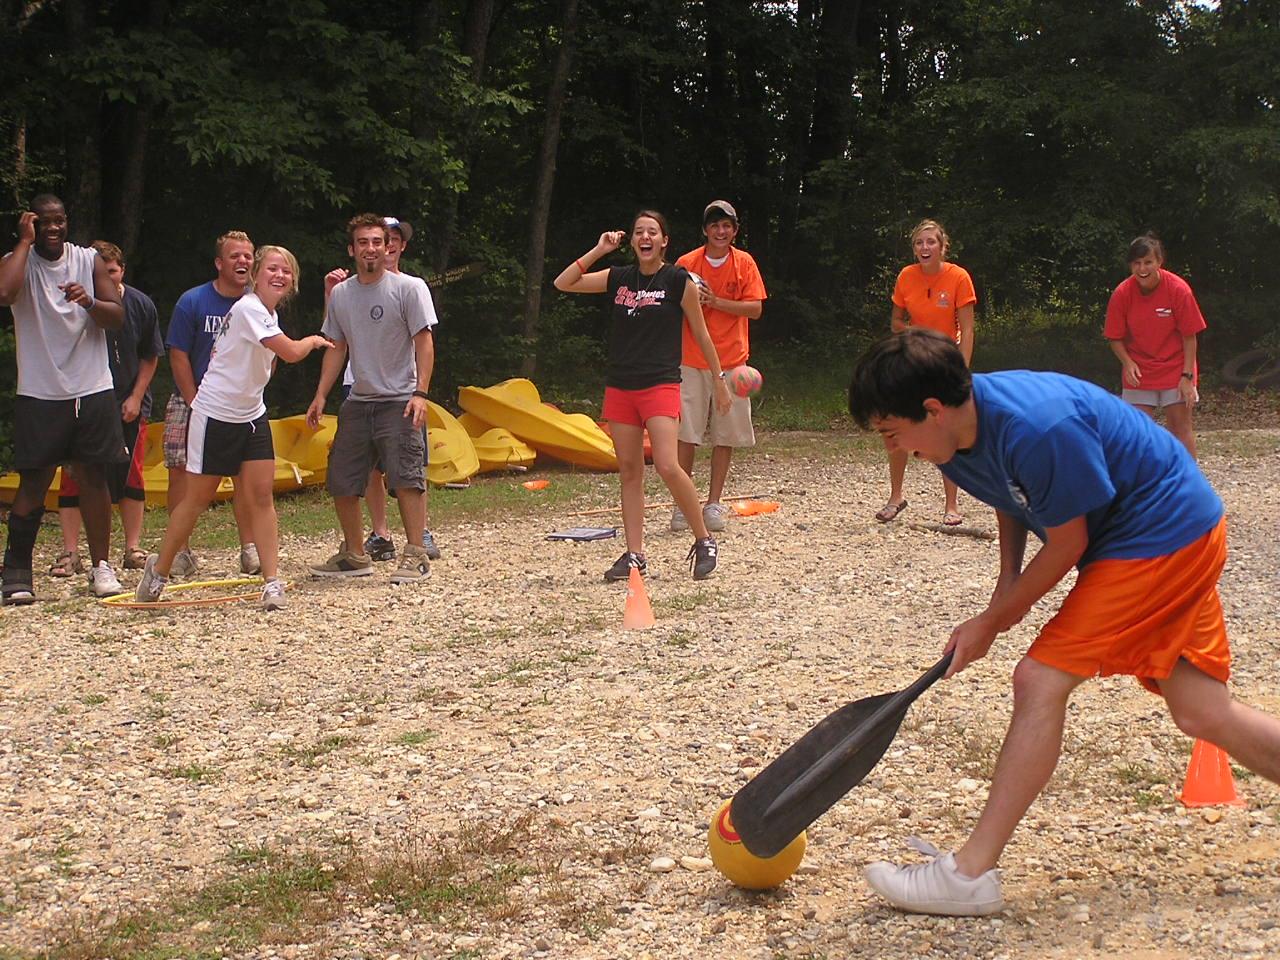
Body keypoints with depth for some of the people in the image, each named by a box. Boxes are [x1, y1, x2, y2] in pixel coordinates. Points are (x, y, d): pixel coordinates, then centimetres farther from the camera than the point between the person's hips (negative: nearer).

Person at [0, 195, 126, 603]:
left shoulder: (89, 260, 6)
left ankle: (100, 565, 16)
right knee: (34, 481, -1)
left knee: (94, 477, 7)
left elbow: (117, 317, 0)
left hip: (92, 390, 2)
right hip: (39, 396, -2)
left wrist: (90, 301, -21)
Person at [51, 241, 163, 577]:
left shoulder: (141, 305, -3)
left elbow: (150, 357, 6)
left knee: (130, 477, 5)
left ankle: (133, 549, 14)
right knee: (73, 478, -3)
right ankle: (70, 552, 2)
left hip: (128, 406, 2)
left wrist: (136, 398, 0)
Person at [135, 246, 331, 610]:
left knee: (261, 495, -3)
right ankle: (158, 570, 19)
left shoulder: (269, 314, 9)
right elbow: (291, 352, -24)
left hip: (251, 416, 8)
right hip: (215, 415, -8)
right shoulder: (248, 309, -19)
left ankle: (272, 581, -4)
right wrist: (313, 340, -5)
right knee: (197, 498, 2)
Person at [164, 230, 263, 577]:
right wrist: (196, 404, -9)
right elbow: (179, 356, -6)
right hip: (191, 400, -1)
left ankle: (249, 550, 3)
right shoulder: (192, 302, -8)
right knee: (181, 471, -5)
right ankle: (180, 551, 2)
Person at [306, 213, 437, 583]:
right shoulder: (340, 294, 9)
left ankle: (416, 555, -8)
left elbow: (424, 342, -8)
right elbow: (337, 347, 15)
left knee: (406, 477, -15)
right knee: (340, 482, 8)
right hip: (357, 402, 6)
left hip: (399, 402, -6)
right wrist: (320, 395, 9)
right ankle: (354, 555, 22)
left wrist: (420, 393, -17)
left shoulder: (408, 288, -6)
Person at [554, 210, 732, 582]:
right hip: (620, 387, 5)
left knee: (667, 466, -17)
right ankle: (635, 555, 10)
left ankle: (704, 540, -1)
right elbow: (563, 283, 7)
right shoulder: (618, 278, 9)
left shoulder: (678, 280, -3)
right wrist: (598, 250, 0)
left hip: (661, 384, -5)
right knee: (629, 472, 5)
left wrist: (719, 379, 6)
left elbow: (701, 333, 4)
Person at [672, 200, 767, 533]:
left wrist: (716, 302, -15)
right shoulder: (686, 264, 3)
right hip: (692, 361, -1)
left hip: (731, 360, 1)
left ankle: (714, 503, 11)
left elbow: (755, 309, -3)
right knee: (686, 434, -6)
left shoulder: (744, 263, 4)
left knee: (726, 435, 3)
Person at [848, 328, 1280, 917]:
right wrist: (1007, 583, -1)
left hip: (1164, 534, -9)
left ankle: (971, 875, -8)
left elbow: (1067, 544, -19)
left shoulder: (1038, 428, -31)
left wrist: (991, 623, -9)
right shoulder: (962, 429, -5)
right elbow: (1014, 498, 14)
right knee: (1203, 715, 10)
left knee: (1040, 680, -12)